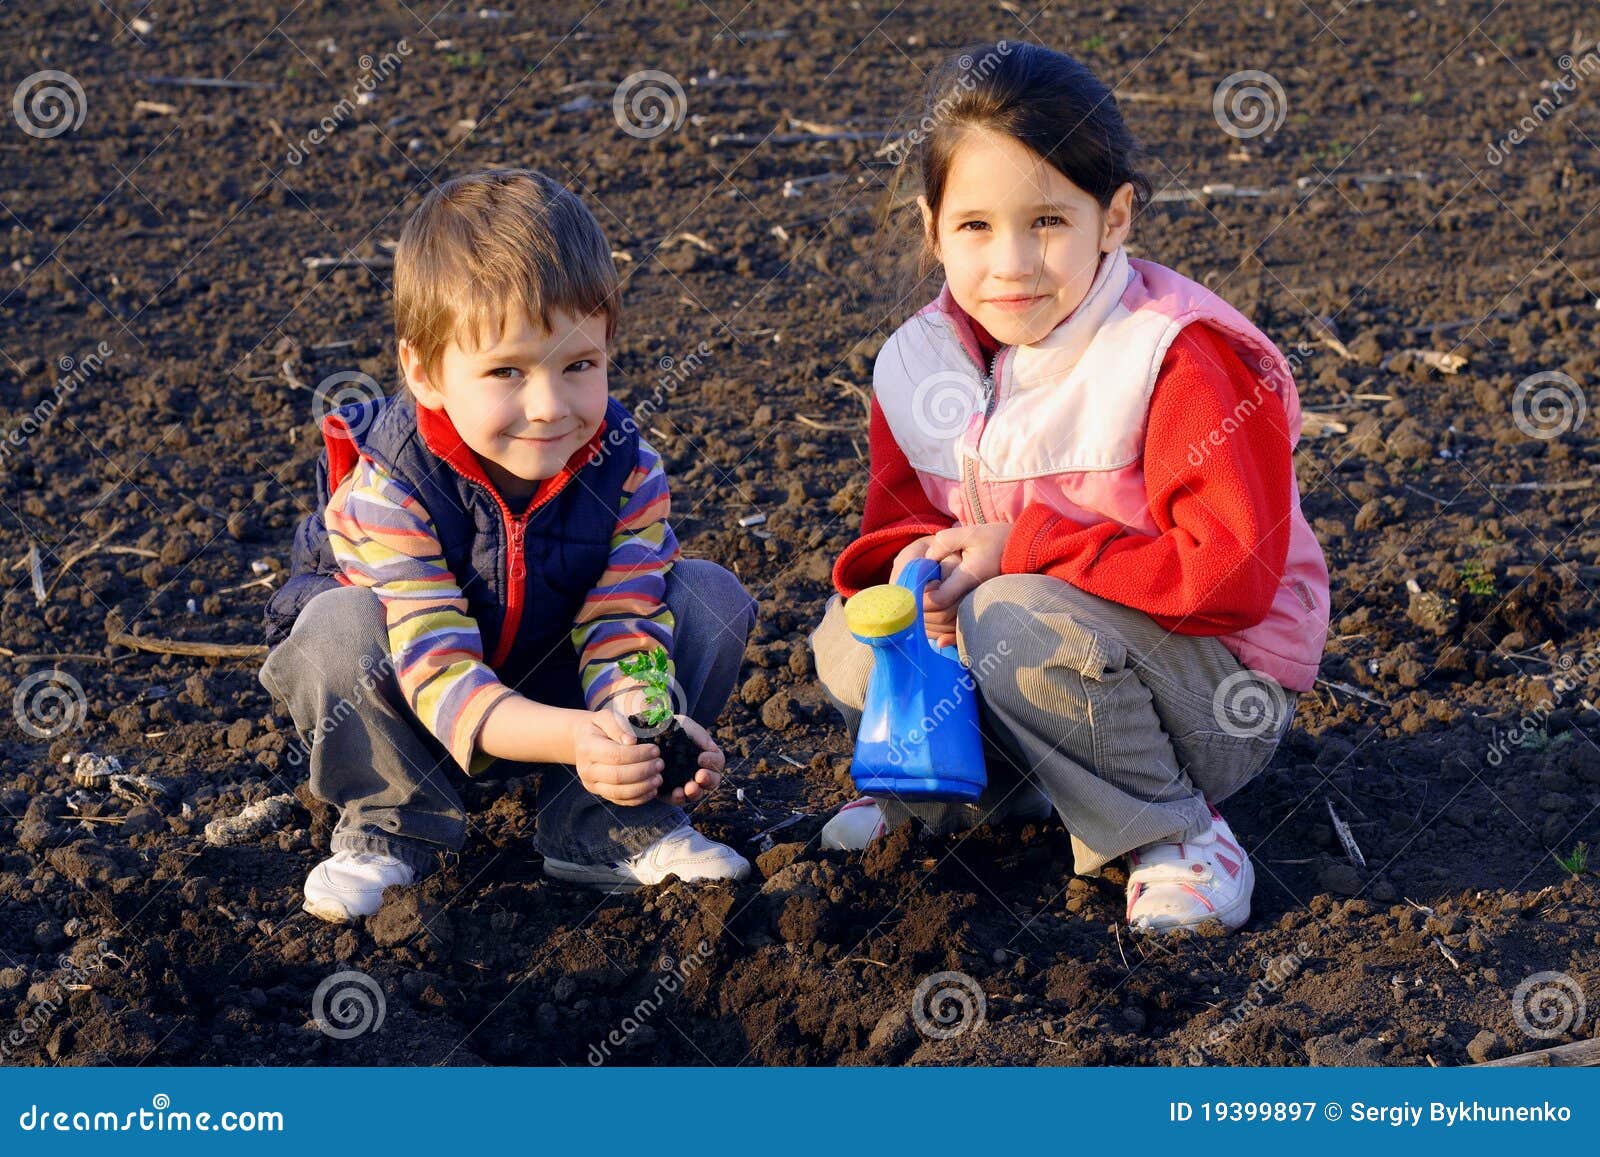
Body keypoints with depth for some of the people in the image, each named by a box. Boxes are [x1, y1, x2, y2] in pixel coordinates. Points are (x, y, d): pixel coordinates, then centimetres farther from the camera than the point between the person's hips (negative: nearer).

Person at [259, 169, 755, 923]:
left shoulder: (626, 470, -20)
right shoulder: (388, 485, -32)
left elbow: (621, 632, -23)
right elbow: (440, 672, -38)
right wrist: (575, 737, -55)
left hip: (554, 685, 3)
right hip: (413, 718, -3)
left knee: (715, 598, -14)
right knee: (340, 625, -36)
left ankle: (607, 826, -9)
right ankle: (389, 829, -11)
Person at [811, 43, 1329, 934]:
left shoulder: (1185, 359, -22)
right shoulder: (921, 361, -2)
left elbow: (1233, 575, -28)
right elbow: (900, 516, 9)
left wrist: (1021, 548, -26)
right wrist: (914, 566, -19)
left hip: (1229, 695, -6)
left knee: (1019, 622, -33)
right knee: (852, 639, -13)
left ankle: (1176, 835, -10)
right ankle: (986, 782, 15)